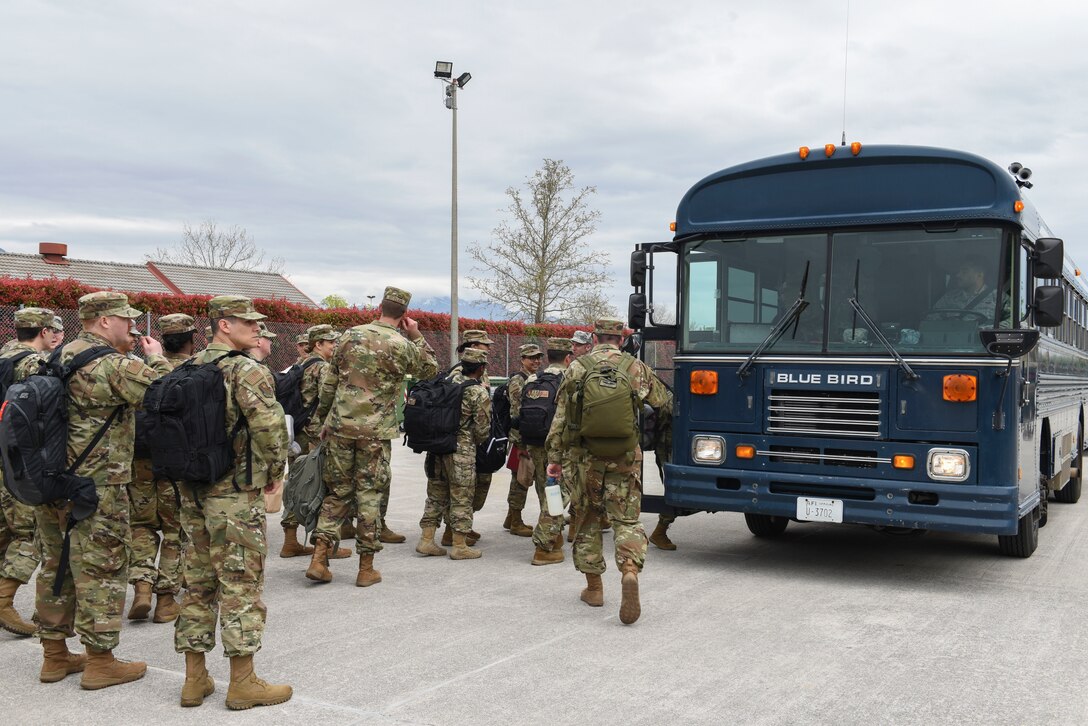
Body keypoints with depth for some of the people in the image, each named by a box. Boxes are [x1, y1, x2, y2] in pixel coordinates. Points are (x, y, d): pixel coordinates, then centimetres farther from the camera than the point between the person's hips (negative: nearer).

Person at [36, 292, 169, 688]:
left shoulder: (60, 358, 10)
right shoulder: (112, 365, -17)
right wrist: (157, 360, 2)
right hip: (96, 487, -9)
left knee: (56, 566, 16)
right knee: (101, 570, 1)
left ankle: (55, 655, 26)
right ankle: (100, 660, 8)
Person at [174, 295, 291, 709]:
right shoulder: (247, 371, -13)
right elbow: (271, 427, -22)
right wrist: (276, 471, -6)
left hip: (192, 491, 8)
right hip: (235, 494, -7)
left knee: (198, 583, 13)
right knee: (241, 586, 0)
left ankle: (195, 679, 20)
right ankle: (242, 683, 6)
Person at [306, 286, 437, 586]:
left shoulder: (350, 335, 5)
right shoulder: (403, 346, -6)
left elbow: (329, 382, 9)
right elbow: (430, 369, 13)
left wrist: (325, 419, 20)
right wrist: (417, 335, 10)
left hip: (340, 426, 3)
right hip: (375, 431, -3)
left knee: (338, 491, 13)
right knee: (370, 495, 5)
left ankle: (319, 558, 6)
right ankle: (366, 568, 10)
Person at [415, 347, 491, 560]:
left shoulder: (449, 380, 4)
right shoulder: (479, 393, -11)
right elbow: (482, 430, -6)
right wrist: (473, 442, 12)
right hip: (461, 450, -6)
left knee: (436, 495, 15)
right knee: (461, 498, 3)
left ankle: (426, 541, 17)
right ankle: (460, 546, 8)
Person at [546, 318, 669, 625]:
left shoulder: (577, 369, 2)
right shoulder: (637, 368, 3)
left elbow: (561, 418, 2)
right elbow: (662, 402, 16)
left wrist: (554, 458, 7)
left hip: (588, 457, 0)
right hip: (626, 457, 0)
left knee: (587, 520, 14)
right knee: (627, 520, 3)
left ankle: (594, 587, 20)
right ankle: (630, 571, -23)